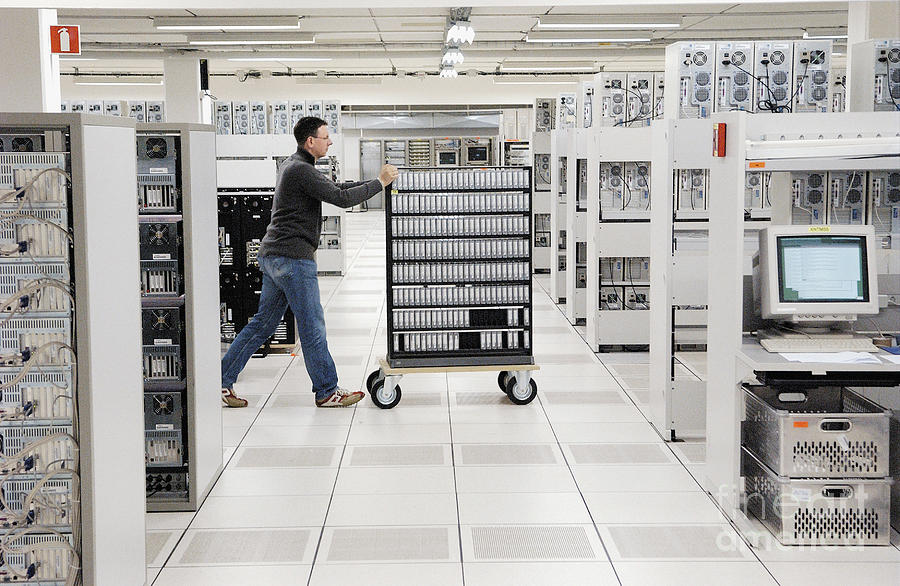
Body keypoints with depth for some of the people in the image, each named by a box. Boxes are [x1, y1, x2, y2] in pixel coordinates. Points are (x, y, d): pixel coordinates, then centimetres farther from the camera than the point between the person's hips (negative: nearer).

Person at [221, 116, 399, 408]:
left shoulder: (295, 165, 18)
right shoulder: (300, 170, -15)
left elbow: (334, 187, 23)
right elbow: (342, 199, -18)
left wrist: (371, 181, 15)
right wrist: (379, 183, -8)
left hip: (273, 256, 10)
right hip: (292, 258, -10)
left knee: (264, 322, 13)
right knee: (312, 325, -1)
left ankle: (222, 381, 14)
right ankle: (327, 392, 7)